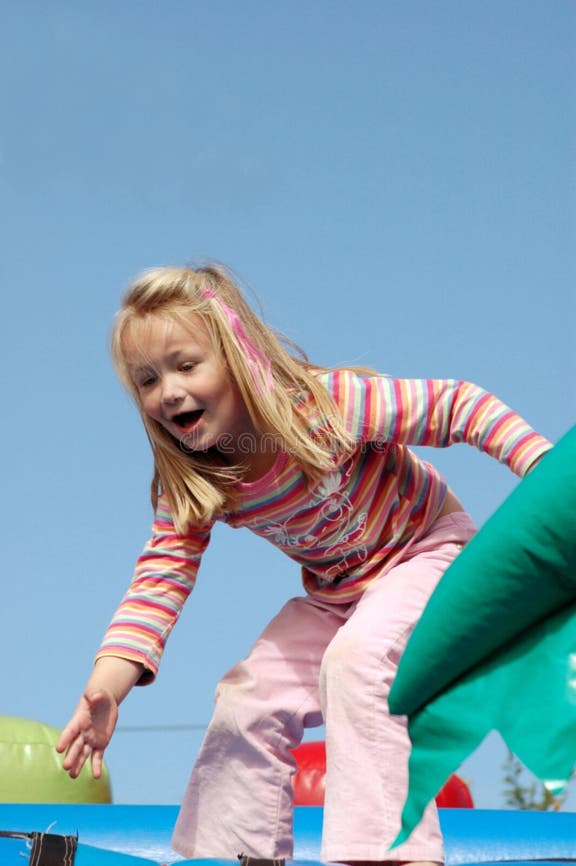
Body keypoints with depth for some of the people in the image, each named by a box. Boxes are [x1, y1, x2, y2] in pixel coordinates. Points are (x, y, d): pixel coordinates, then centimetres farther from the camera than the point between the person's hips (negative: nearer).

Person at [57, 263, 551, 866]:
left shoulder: (326, 405, -32)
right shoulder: (190, 485, -16)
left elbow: (458, 407, -27)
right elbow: (160, 579, -23)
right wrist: (108, 683, -39)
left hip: (429, 551, -6)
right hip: (334, 593, 7)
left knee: (356, 658, -31)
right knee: (249, 697, 0)